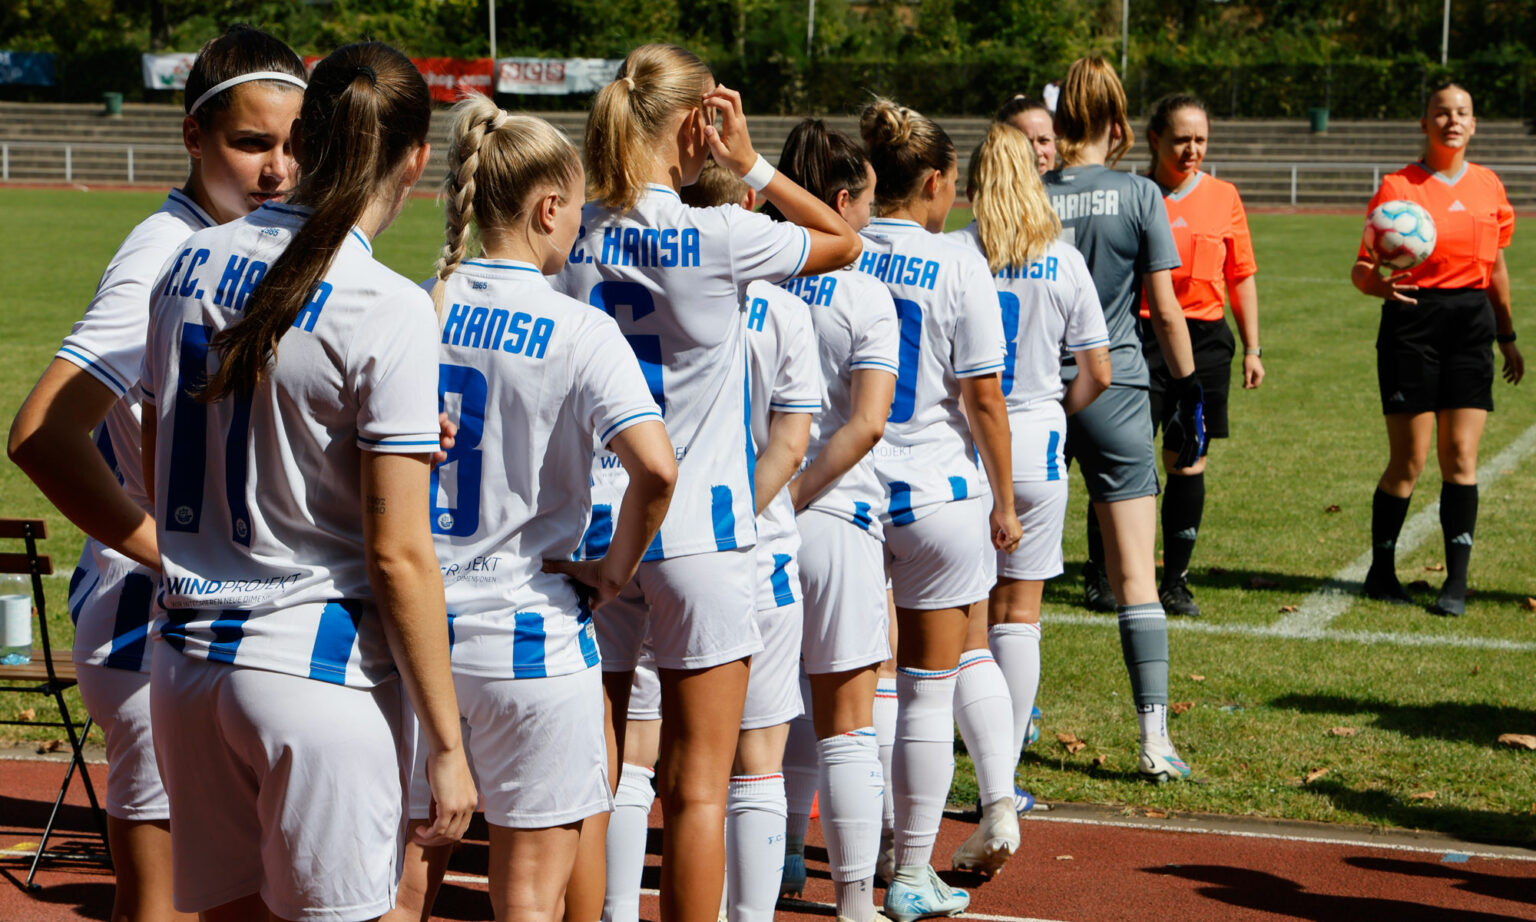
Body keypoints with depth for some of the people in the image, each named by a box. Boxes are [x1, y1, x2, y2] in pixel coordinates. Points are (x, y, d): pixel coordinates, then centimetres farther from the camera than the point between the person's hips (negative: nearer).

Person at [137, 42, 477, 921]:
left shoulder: (193, 264, 5)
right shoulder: (390, 311, -14)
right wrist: (446, 743, -7)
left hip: (188, 659, 6)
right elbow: (398, 553, -15)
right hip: (321, 674, -6)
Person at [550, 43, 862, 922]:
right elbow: (844, 240, 5)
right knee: (697, 786, 4)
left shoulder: (574, 238, -1)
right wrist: (750, 163, 2)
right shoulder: (720, 239, -12)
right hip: (699, 533, -4)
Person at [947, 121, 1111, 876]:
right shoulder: (1064, 261, 1)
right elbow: (1097, 374, 4)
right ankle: (1003, 784, 27)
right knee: (1017, 618, 18)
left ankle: (997, 804, -15)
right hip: (1037, 446, 3)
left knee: (966, 635, -2)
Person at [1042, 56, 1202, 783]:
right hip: (1114, 393, -1)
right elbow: (1165, 311, -4)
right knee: (1135, 575, 0)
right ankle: (1154, 737, -6)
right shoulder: (1139, 196, -4)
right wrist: (1188, 392, 6)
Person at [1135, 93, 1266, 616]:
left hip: (1204, 338, 2)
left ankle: (1175, 581, 12)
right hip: (1140, 336, -2)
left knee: (1188, 463, 3)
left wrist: (1252, 348, 10)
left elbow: (1242, 277, 13)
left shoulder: (1223, 197, 7)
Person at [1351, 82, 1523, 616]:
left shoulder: (1488, 187, 10)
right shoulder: (1398, 187, -3)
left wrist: (1508, 337, 22)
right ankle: (1381, 571, 15)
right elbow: (1361, 267, -4)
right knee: (1409, 461, -2)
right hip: (1412, 324, -3)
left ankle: (1457, 582, 2)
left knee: (1460, 457, -2)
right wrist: (1379, 283, -27)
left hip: (1471, 325, 3)